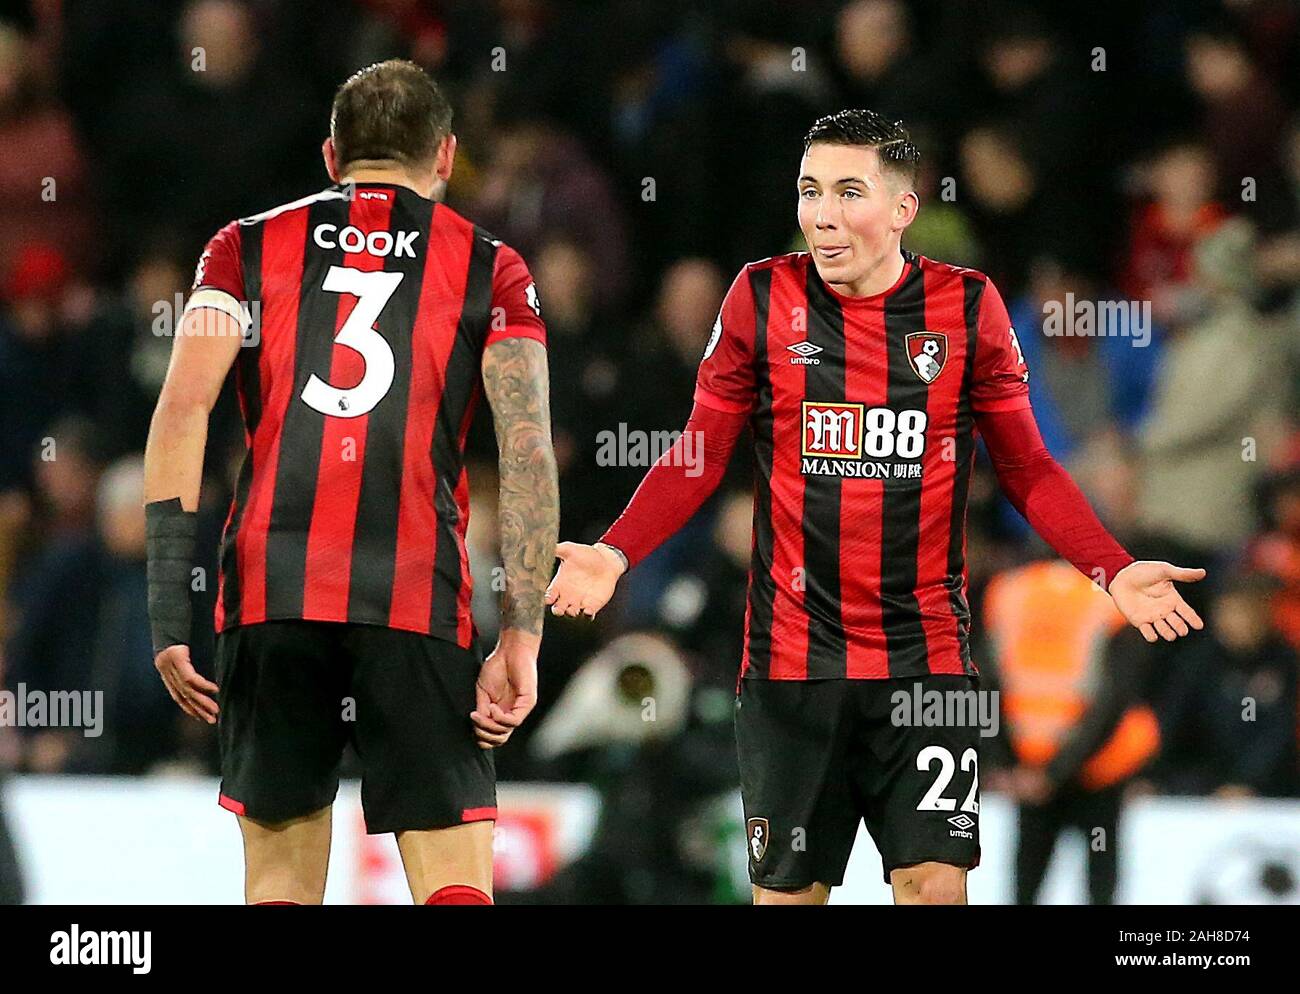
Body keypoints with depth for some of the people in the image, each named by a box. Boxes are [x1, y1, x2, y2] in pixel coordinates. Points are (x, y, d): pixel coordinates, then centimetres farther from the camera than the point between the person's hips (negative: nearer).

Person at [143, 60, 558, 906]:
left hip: (269, 596, 2)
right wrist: (522, 636, -3)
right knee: (457, 886, -1)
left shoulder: (249, 248, 14)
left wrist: (169, 615, 0)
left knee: (280, 881, 10)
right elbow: (528, 448, -1)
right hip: (420, 603, -2)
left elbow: (182, 412, 2)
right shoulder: (490, 269, 11)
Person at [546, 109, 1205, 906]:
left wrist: (1113, 570, -6)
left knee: (936, 883, -10)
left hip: (928, 656, -1)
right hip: (791, 657, 1)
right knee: (788, 890, 6)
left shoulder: (967, 306, -1)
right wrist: (613, 555, -7)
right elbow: (699, 458, 7)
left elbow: (1026, 467, 7)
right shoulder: (762, 298, 0)